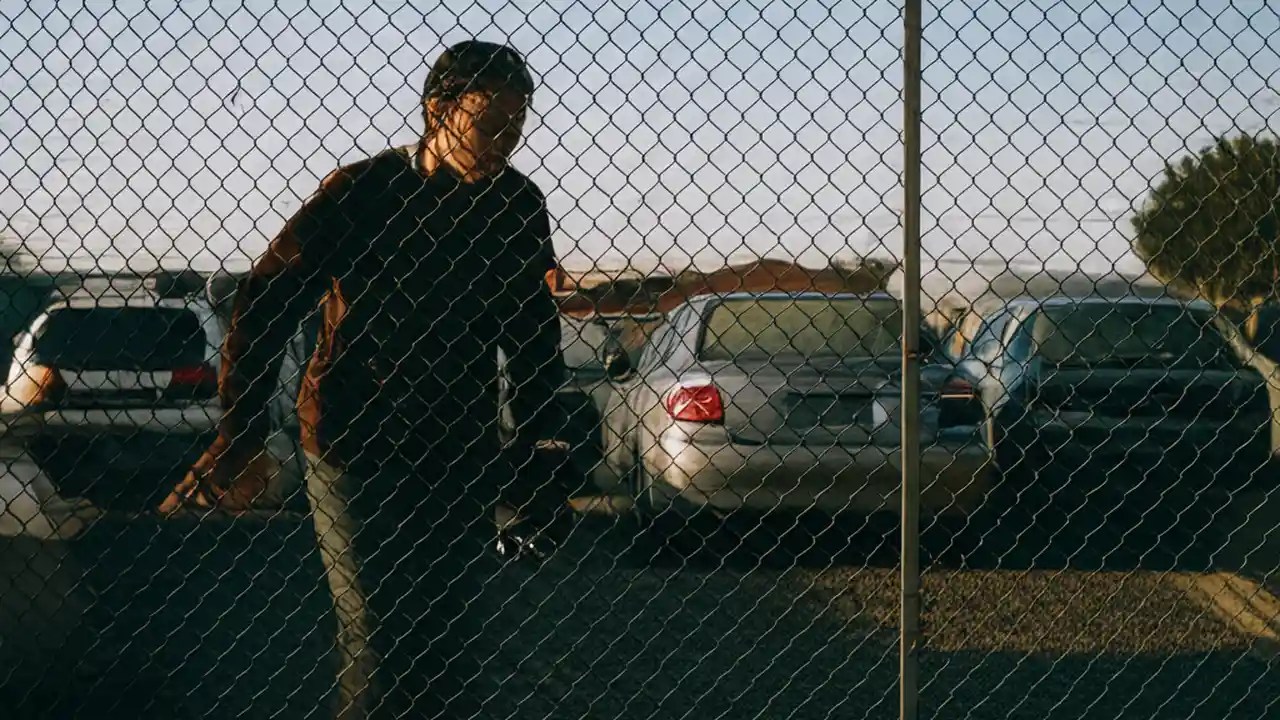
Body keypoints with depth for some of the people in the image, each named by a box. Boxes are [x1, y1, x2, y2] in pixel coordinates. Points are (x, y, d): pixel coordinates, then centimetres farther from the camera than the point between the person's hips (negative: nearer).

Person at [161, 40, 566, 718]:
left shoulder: (518, 205, 0)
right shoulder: (361, 192, -11)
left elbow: (533, 332, 12)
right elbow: (262, 306, -8)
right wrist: (241, 438, -9)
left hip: (461, 453, 4)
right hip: (355, 448, -4)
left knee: (454, 639, 9)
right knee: (378, 646, -7)